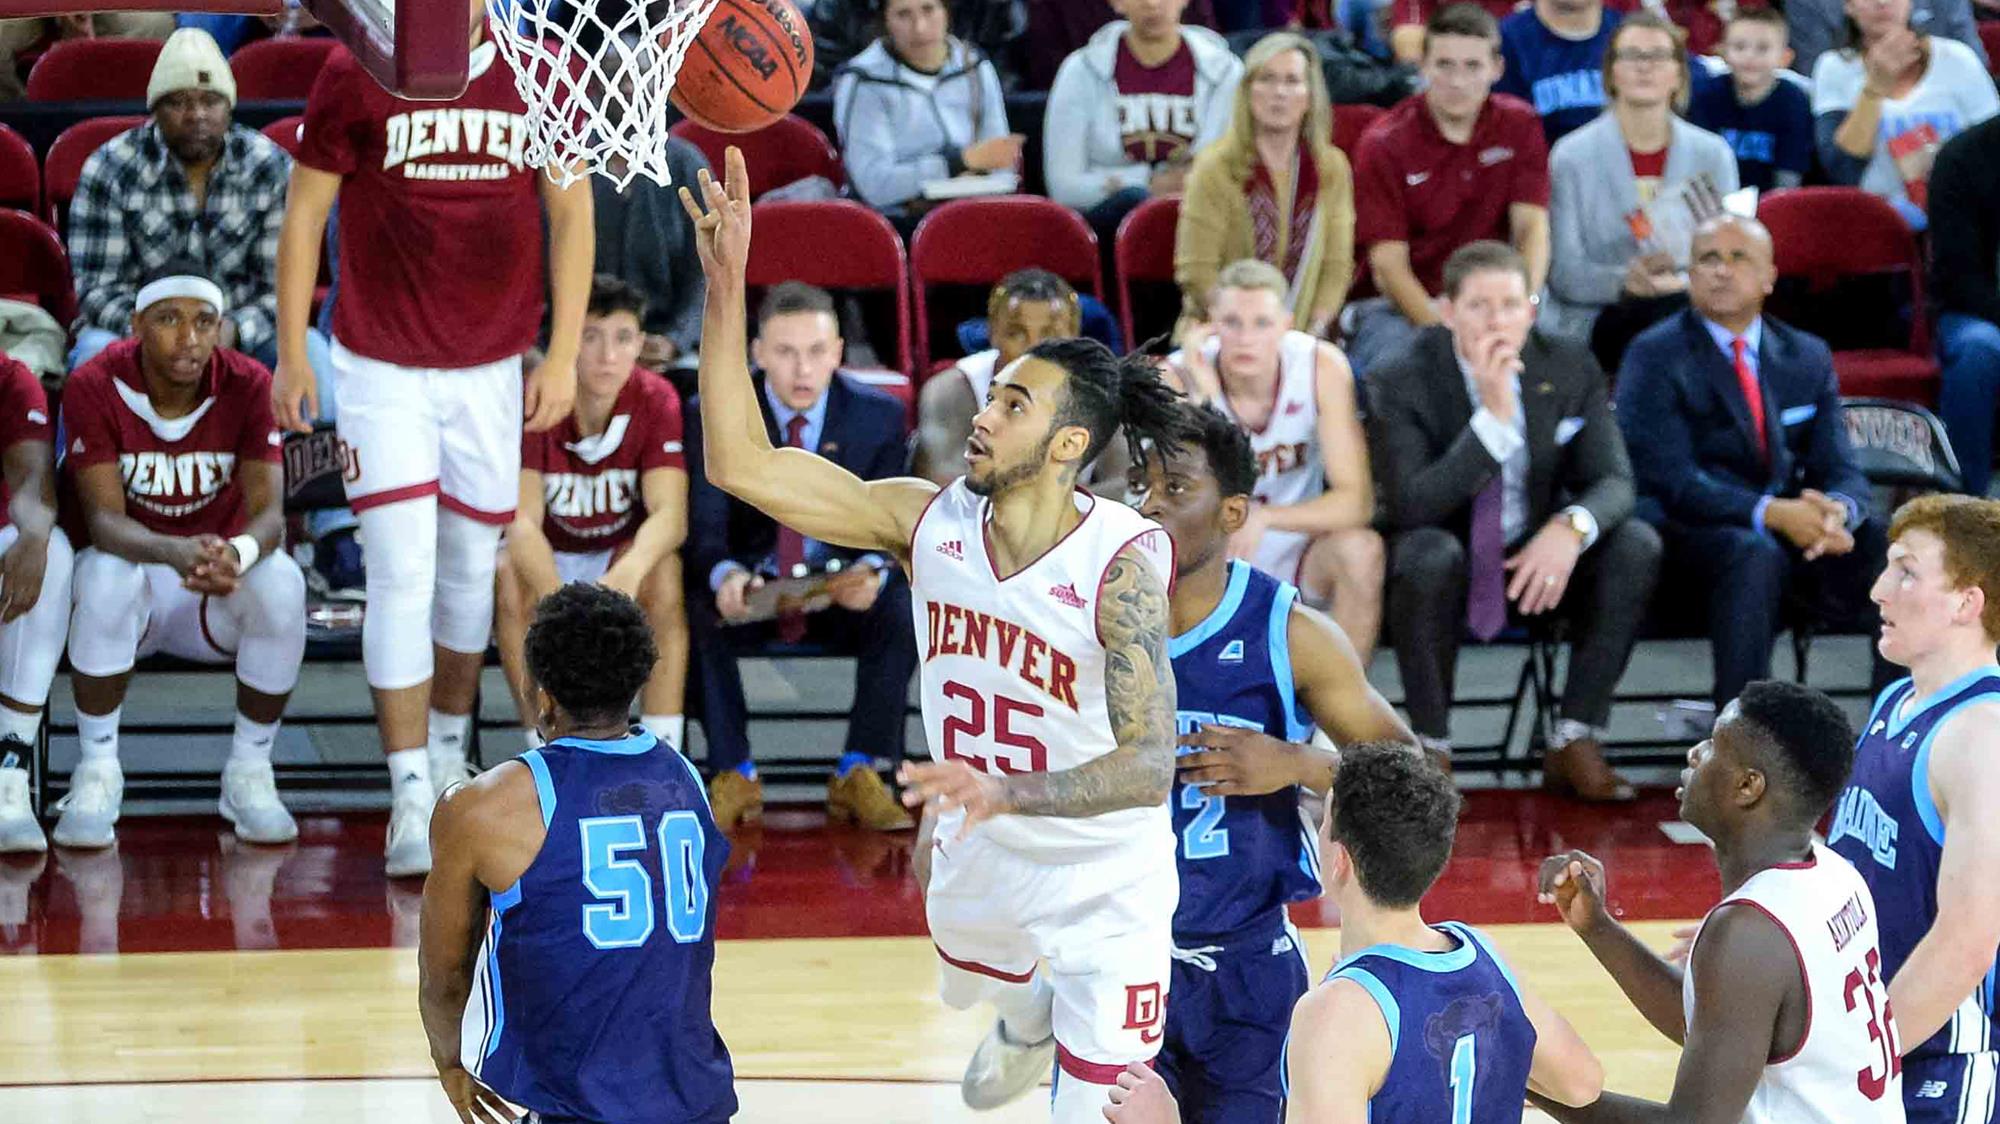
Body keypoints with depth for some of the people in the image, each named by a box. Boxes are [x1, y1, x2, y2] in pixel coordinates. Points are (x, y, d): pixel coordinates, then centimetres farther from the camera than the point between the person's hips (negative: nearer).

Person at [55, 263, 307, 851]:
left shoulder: (249, 387, -13)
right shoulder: (94, 387, -17)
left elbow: (268, 511, -22)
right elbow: (103, 518, -26)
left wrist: (235, 555, -48)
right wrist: (173, 553, -49)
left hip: (221, 586, 1)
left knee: (281, 582, -31)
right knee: (107, 576, -36)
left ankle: (249, 775, -13)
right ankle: (96, 776, -21)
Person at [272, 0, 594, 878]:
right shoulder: (356, 77, -7)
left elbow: (570, 214, 6)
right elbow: (303, 214, 0)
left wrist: (563, 355, 2)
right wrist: (290, 356, -2)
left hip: (493, 369, 3)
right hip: (380, 368, -3)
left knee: (472, 568, 14)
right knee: (401, 574, -10)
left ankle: (449, 751, 35)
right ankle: (412, 798, -8)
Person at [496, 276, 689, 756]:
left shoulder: (657, 400, -16)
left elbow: (670, 514, -28)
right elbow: (521, 520, -29)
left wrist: (628, 572, -51)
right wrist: (560, 601, -49)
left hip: (624, 553, 1)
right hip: (544, 556, -1)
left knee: (664, 573, -32)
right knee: (510, 579, -34)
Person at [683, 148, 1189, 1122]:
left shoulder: (1122, 564, -30)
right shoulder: (929, 520, -16)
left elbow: (1149, 765, -34)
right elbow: (740, 464, -21)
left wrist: (1007, 792, -49)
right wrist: (726, 286, -29)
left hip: (1104, 880, -6)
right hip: (978, 856, 6)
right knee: (971, 984, 35)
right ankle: (1031, 1022, 70)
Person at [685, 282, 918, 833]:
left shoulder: (880, 416, -5)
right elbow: (704, 529, -12)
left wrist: (874, 571, -30)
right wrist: (724, 576, -37)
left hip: (843, 588, 1)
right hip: (751, 589, -1)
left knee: (904, 609, -30)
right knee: (696, 614, -32)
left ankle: (857, 774, -17)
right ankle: (733, 775, -16)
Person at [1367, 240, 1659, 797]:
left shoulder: (1570, 370, -4)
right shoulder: (1401, 384, -14)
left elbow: (1613, 481, -8)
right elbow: (1409, 505, -26)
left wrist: (1571, 528, -33)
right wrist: (1493, 417, -34)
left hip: (1539, 556, 4)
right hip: (1446, 563, -4)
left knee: (1636, 544, -22)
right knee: (1430, 552, -38)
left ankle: (1575, 742, -16)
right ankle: (1430, 751, -23)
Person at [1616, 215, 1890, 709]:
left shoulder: (1808, 357, 16)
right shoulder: (1655, 355, -2)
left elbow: (1840, 469, 7)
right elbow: (1670, 478, -13)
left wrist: (1838, 511, -20)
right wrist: (1770, 514, -28)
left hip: (1789, 525, 5)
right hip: (1687, 534, -5)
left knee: (1890, 548, -22)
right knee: (1755, 557, -38)